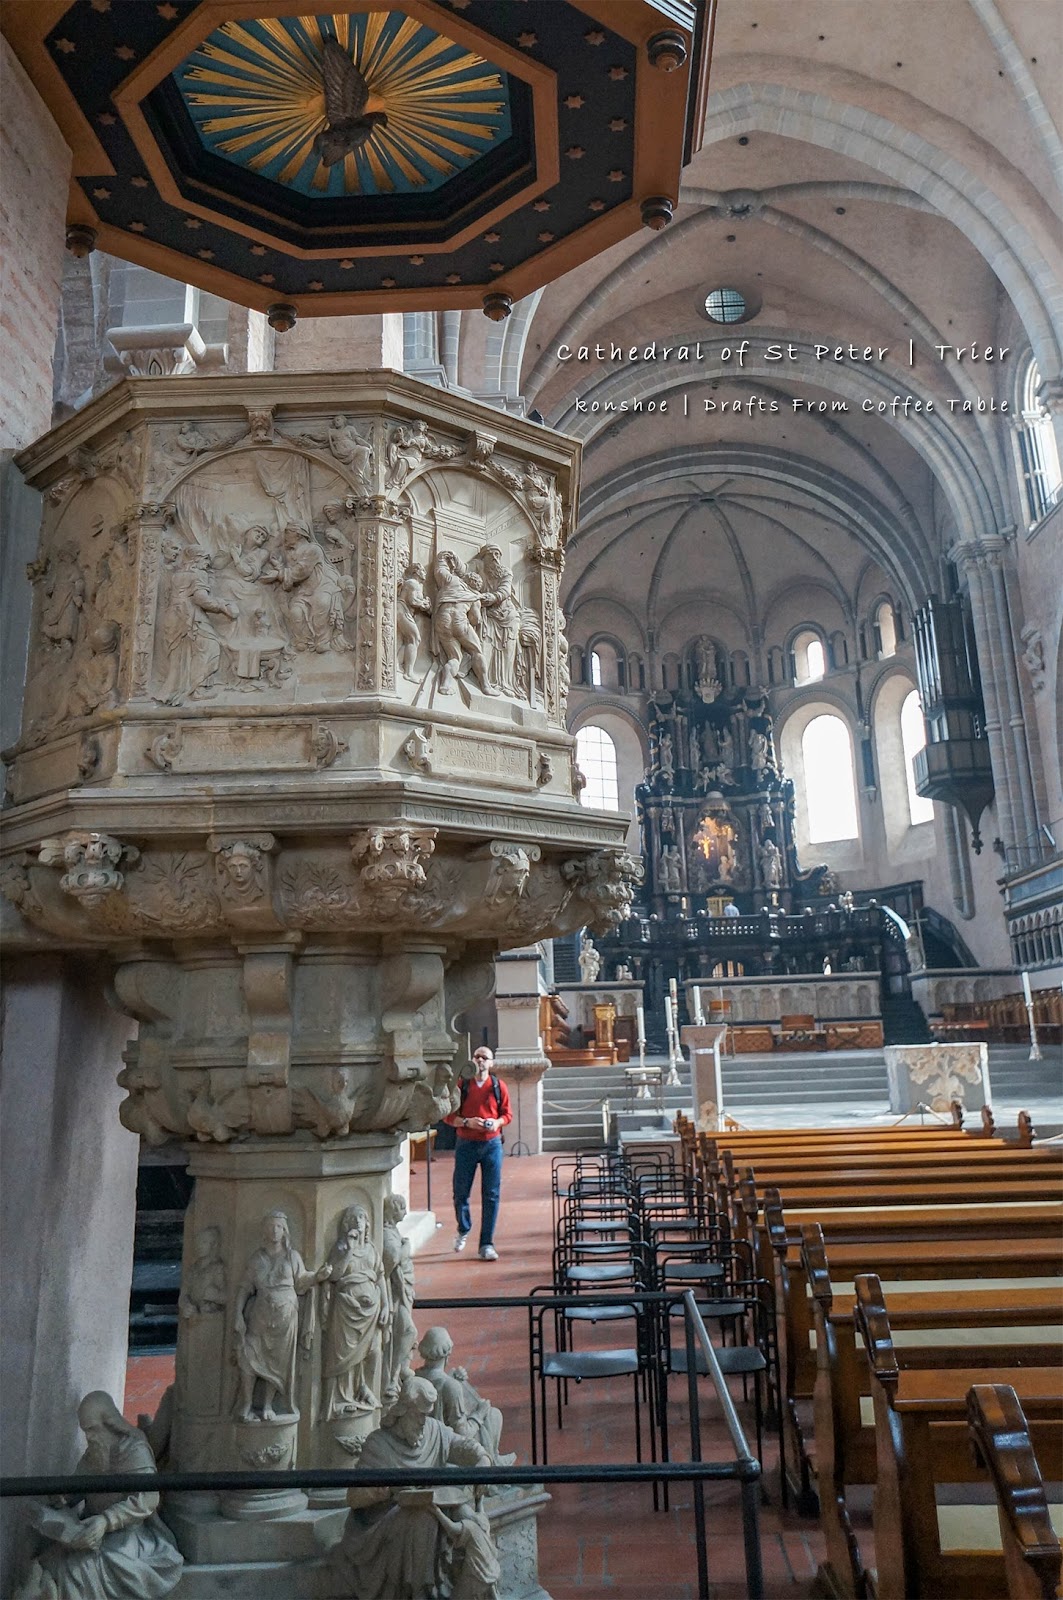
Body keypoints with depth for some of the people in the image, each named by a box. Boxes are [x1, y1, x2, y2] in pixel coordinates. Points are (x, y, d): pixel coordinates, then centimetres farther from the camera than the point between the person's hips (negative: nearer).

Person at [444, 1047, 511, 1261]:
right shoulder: (461, 1085, -1)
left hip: (491, 1144, 1)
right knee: (461, 1193, 6)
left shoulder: (498, 1086, 2)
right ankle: (463, 1229, 36)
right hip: (466, 1145, 0)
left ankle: (486, 1245, 9)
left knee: (491, 1195, 0)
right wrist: (467, 1122, -17)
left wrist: (497, 1122, -12)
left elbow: (507, 1114, 9)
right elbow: (448, 1115, -1)